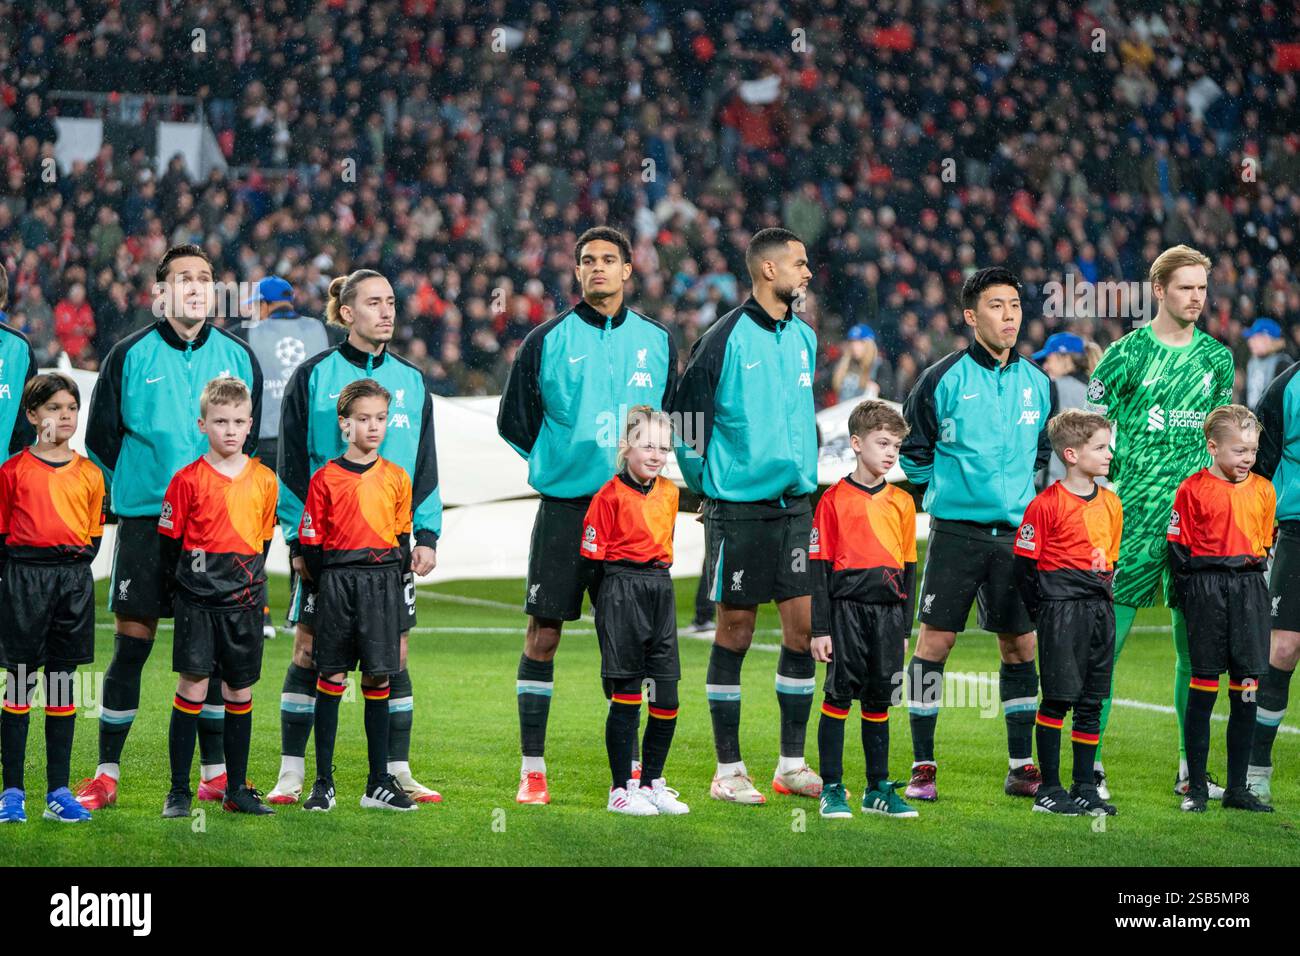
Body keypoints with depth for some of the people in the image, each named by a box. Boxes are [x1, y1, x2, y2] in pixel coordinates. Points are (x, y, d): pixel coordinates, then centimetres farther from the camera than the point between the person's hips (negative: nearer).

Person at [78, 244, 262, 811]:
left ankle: (214, 774, 13)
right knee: (132, 643, -2)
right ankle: (107, 774, 4)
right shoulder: (131, 355, -1)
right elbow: (101, 439, 5)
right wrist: (130, 495, 5)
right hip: (144, 523, -2)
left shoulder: (237, 357, 7)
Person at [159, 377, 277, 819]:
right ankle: (179, 790, -1)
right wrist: (177, 591, 1)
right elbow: (169, 540, 1)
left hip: (245, 601, 4)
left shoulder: (264, 480, 7)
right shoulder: (188, 480, -4)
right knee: (193, 685, -7)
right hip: (198, 599, -4)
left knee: (240, 691, 7)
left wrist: (253, 585, 14)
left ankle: (236, 790, 14)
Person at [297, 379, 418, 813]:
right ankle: (323, 784, 3)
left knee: (378, 680, 3)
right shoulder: (326, 479, -1)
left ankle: (379, 783, 8)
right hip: (337, 580, -2)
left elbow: (403, 538, 14)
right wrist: (330, 585, -4)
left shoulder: (396, 479, 9)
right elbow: (311, 542, 0)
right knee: (331, 679, -1)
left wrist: (392, 581, 6)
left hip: (383, 583, 2)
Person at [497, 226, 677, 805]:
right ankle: (532, 770, 1)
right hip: (565, 508, -2)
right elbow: (514, 421, 7)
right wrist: (559, 464, 5)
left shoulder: (656, 341, 9)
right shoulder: (547, 340, 1)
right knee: (543, 632, -4)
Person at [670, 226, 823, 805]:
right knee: (735, 631, -1)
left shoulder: (804, 338, 11)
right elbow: (686, 411, -4)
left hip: (795, 503, 6)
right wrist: (703, 483, 1)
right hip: (738, 509, -6)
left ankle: (792, 765, 11)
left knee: (804, 627, 3)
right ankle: (728, 772, 6)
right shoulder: (724, 340, -10)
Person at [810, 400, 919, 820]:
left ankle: (879, 789, 15)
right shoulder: (834, 499, -3)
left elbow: (908, 568, 15)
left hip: (888, 609, 4)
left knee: (879, 701, 9)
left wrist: (904, 628, 13)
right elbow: (819, 567, -3)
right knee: (839, 696, -3)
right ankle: (832, 789, 3)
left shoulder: (902, 502, 11)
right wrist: (820, 629, -6)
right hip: (847, 607, -4)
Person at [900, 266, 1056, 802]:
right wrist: (946, 491, 7)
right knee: (935, 639, -6)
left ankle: (1022, 767, 13)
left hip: (1017, 533, 4)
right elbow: (912, 448, 5)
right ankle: (922, 767, 0)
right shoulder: (944, 379, -4)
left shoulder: (1038, 384, 9)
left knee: (1020, 646, 6)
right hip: (956, 531, -4)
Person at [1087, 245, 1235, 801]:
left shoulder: (1217, 358, 11)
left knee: (1195, 641, 6)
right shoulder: (1128, 354, -3)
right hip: (1134, 518, -4)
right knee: (1108, 635, -5)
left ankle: (1190, 769, 15)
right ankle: (1091, 765, 1)